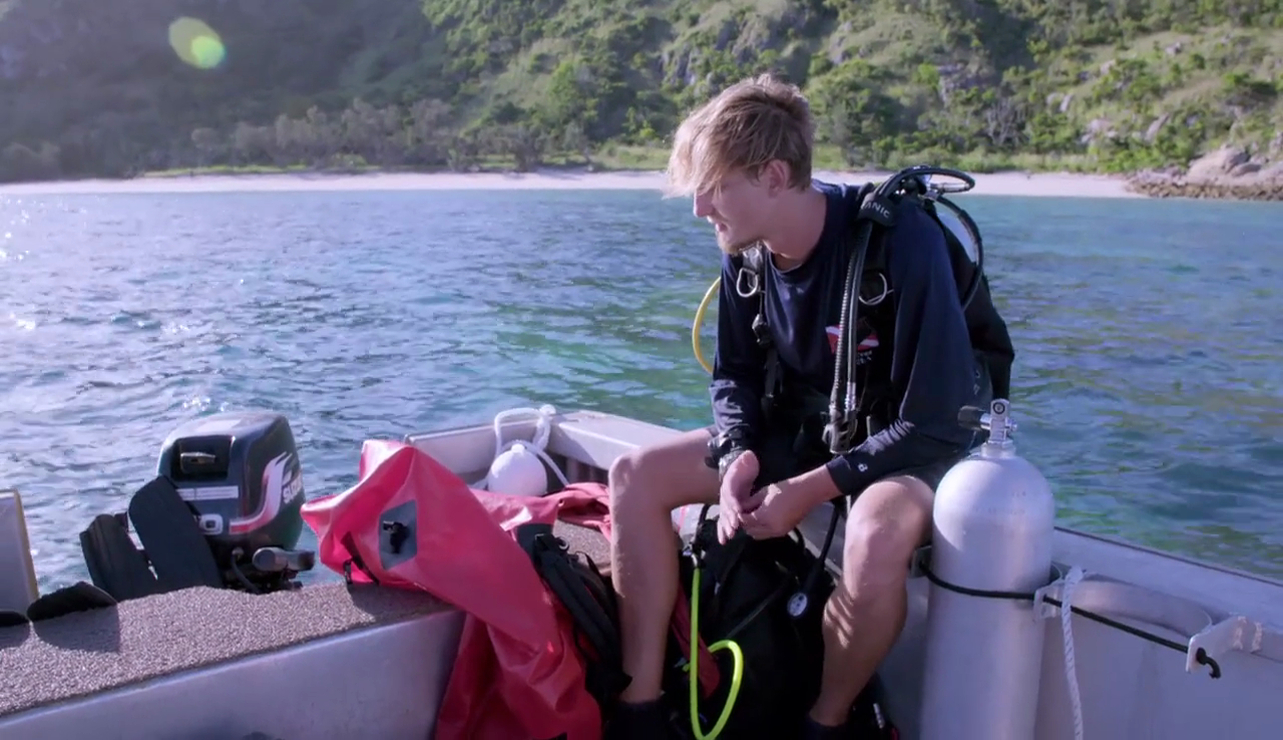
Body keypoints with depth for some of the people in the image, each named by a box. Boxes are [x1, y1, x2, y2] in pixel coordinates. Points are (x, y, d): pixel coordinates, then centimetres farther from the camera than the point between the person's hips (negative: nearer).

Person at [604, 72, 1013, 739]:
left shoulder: (902, 241, -26)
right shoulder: (746, 254, -7)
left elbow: (938, 424, -24)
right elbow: (734, 378, 5)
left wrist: (811, 490, -26)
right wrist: (738, 456, -16)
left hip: (918, 448, -6)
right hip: (803, 430, 6)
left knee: (876, 537, -40)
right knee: (635, 475, -9)